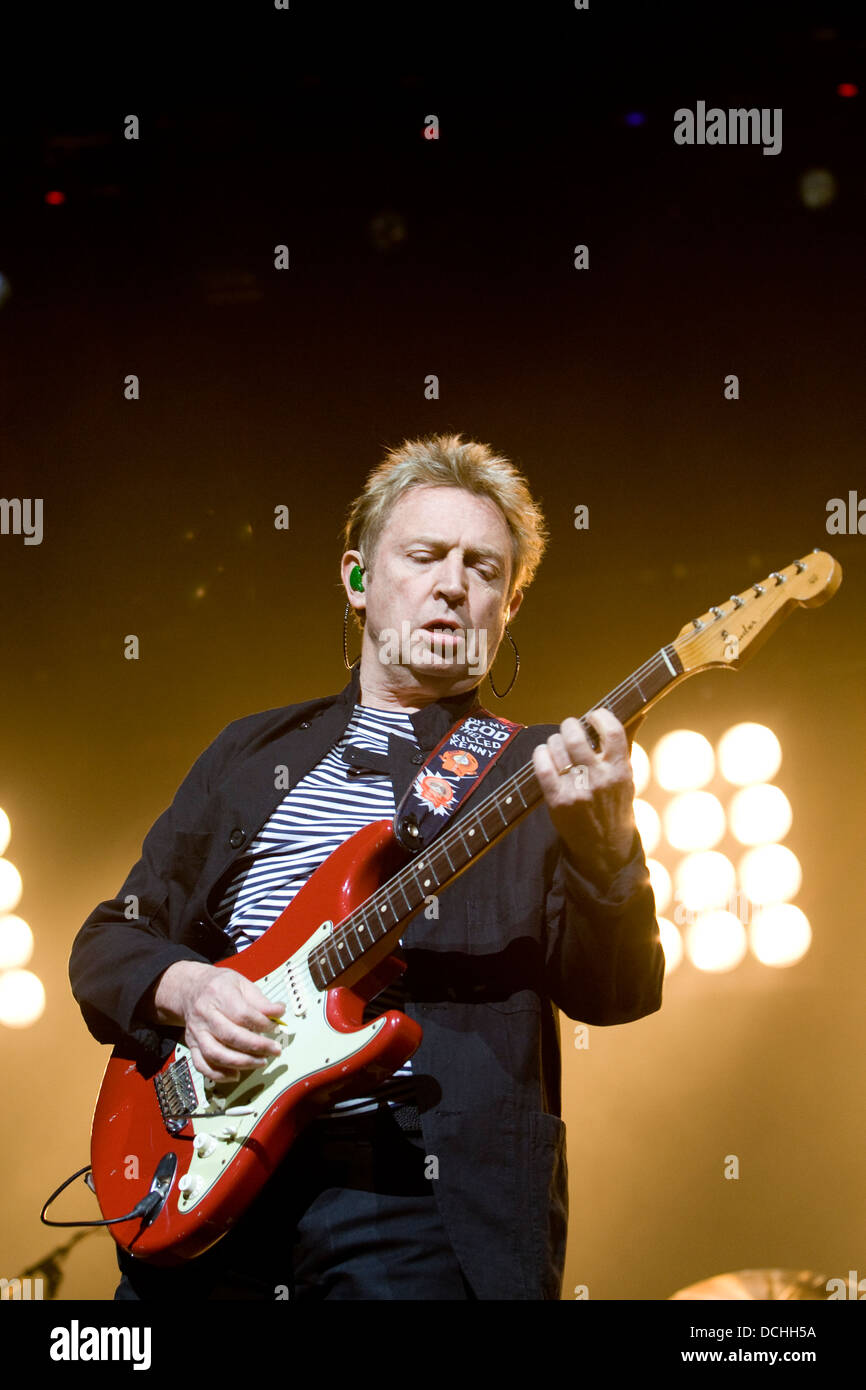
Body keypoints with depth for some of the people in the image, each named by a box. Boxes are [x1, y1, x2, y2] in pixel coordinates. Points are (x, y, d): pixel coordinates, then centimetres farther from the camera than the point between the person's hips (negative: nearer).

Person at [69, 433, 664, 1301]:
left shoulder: (540, 773, 8)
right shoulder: (253, 751, 18)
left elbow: (616, 992, -4)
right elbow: (110, 939, 17)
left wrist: (604, 841, -24)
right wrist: (183, 987, -5)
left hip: (421, 1203, -3)